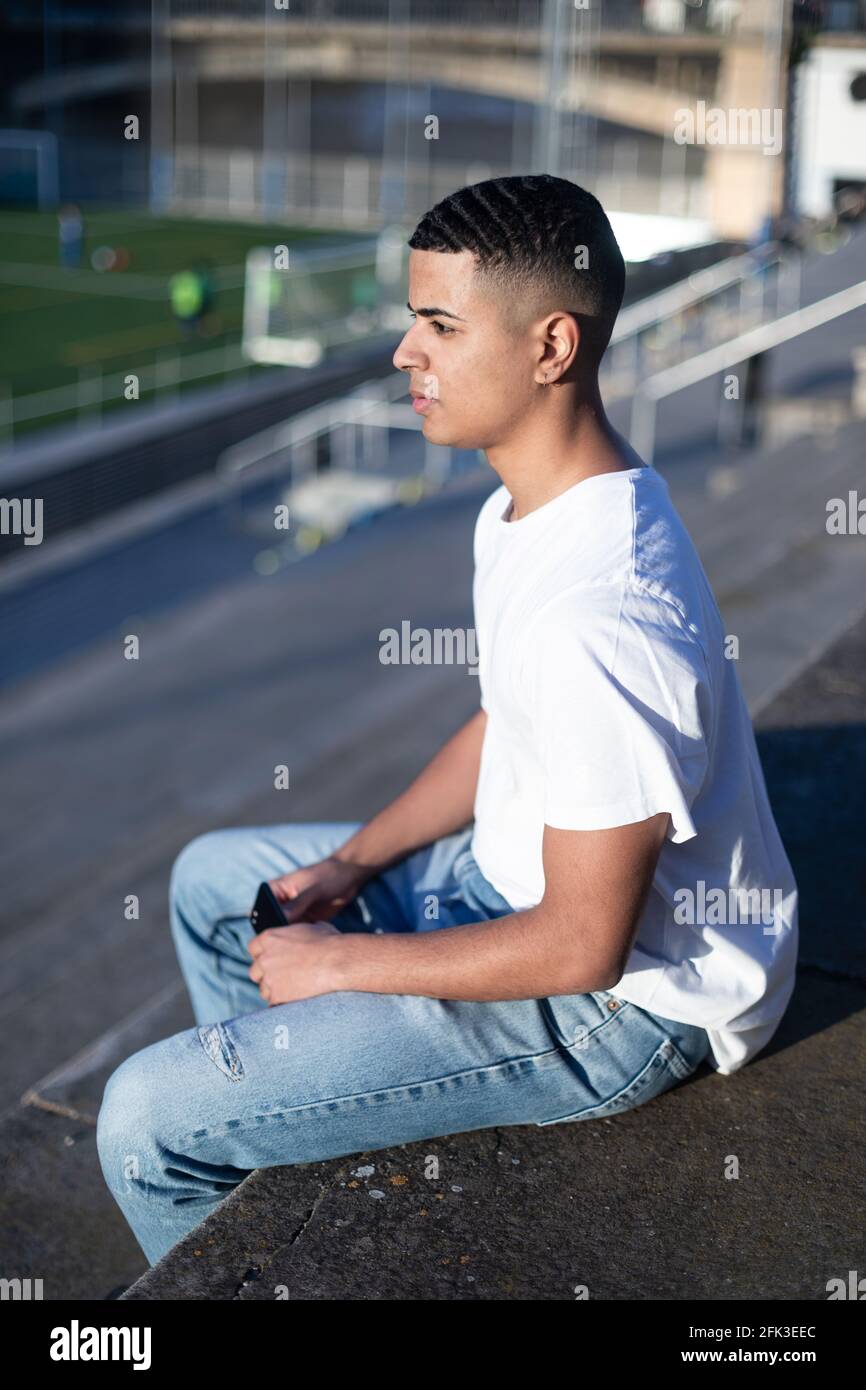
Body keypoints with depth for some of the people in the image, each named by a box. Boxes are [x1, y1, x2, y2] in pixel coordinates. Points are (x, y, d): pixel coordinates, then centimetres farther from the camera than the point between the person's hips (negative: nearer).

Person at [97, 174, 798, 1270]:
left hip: (617, 1000, -10)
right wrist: (351, 865, 4)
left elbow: (584, 947, -28)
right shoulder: (525, 510, 0)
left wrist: (343, 960, -15)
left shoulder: (597, 620, -34)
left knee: (147, 1121, -12)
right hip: (522, 874, 10)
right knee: (211, 878, 23)